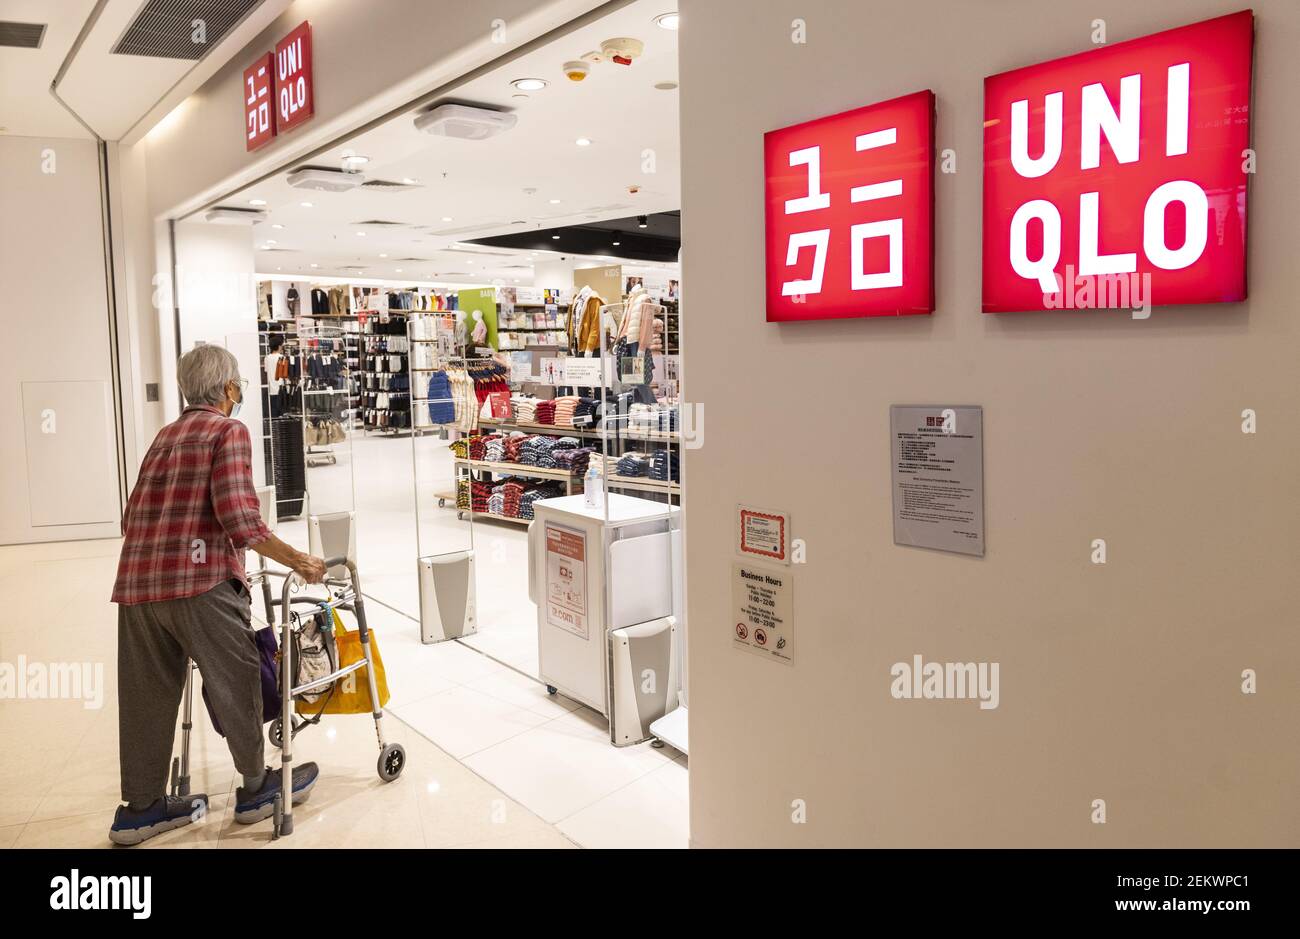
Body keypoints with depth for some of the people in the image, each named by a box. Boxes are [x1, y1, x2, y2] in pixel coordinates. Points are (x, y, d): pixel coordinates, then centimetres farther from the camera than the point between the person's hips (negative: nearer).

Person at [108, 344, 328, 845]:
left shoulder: (165, 434, 18)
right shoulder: (229, 430, -4)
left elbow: (132, 515, 20)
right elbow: (239, 517, -15)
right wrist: (298, 561, -9)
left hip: (135, 583, 7)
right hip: (199, 581, -7)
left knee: (147, 694, 14)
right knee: (238, 681, 8)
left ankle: (140, 807, 25)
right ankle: (256, 786, 21)